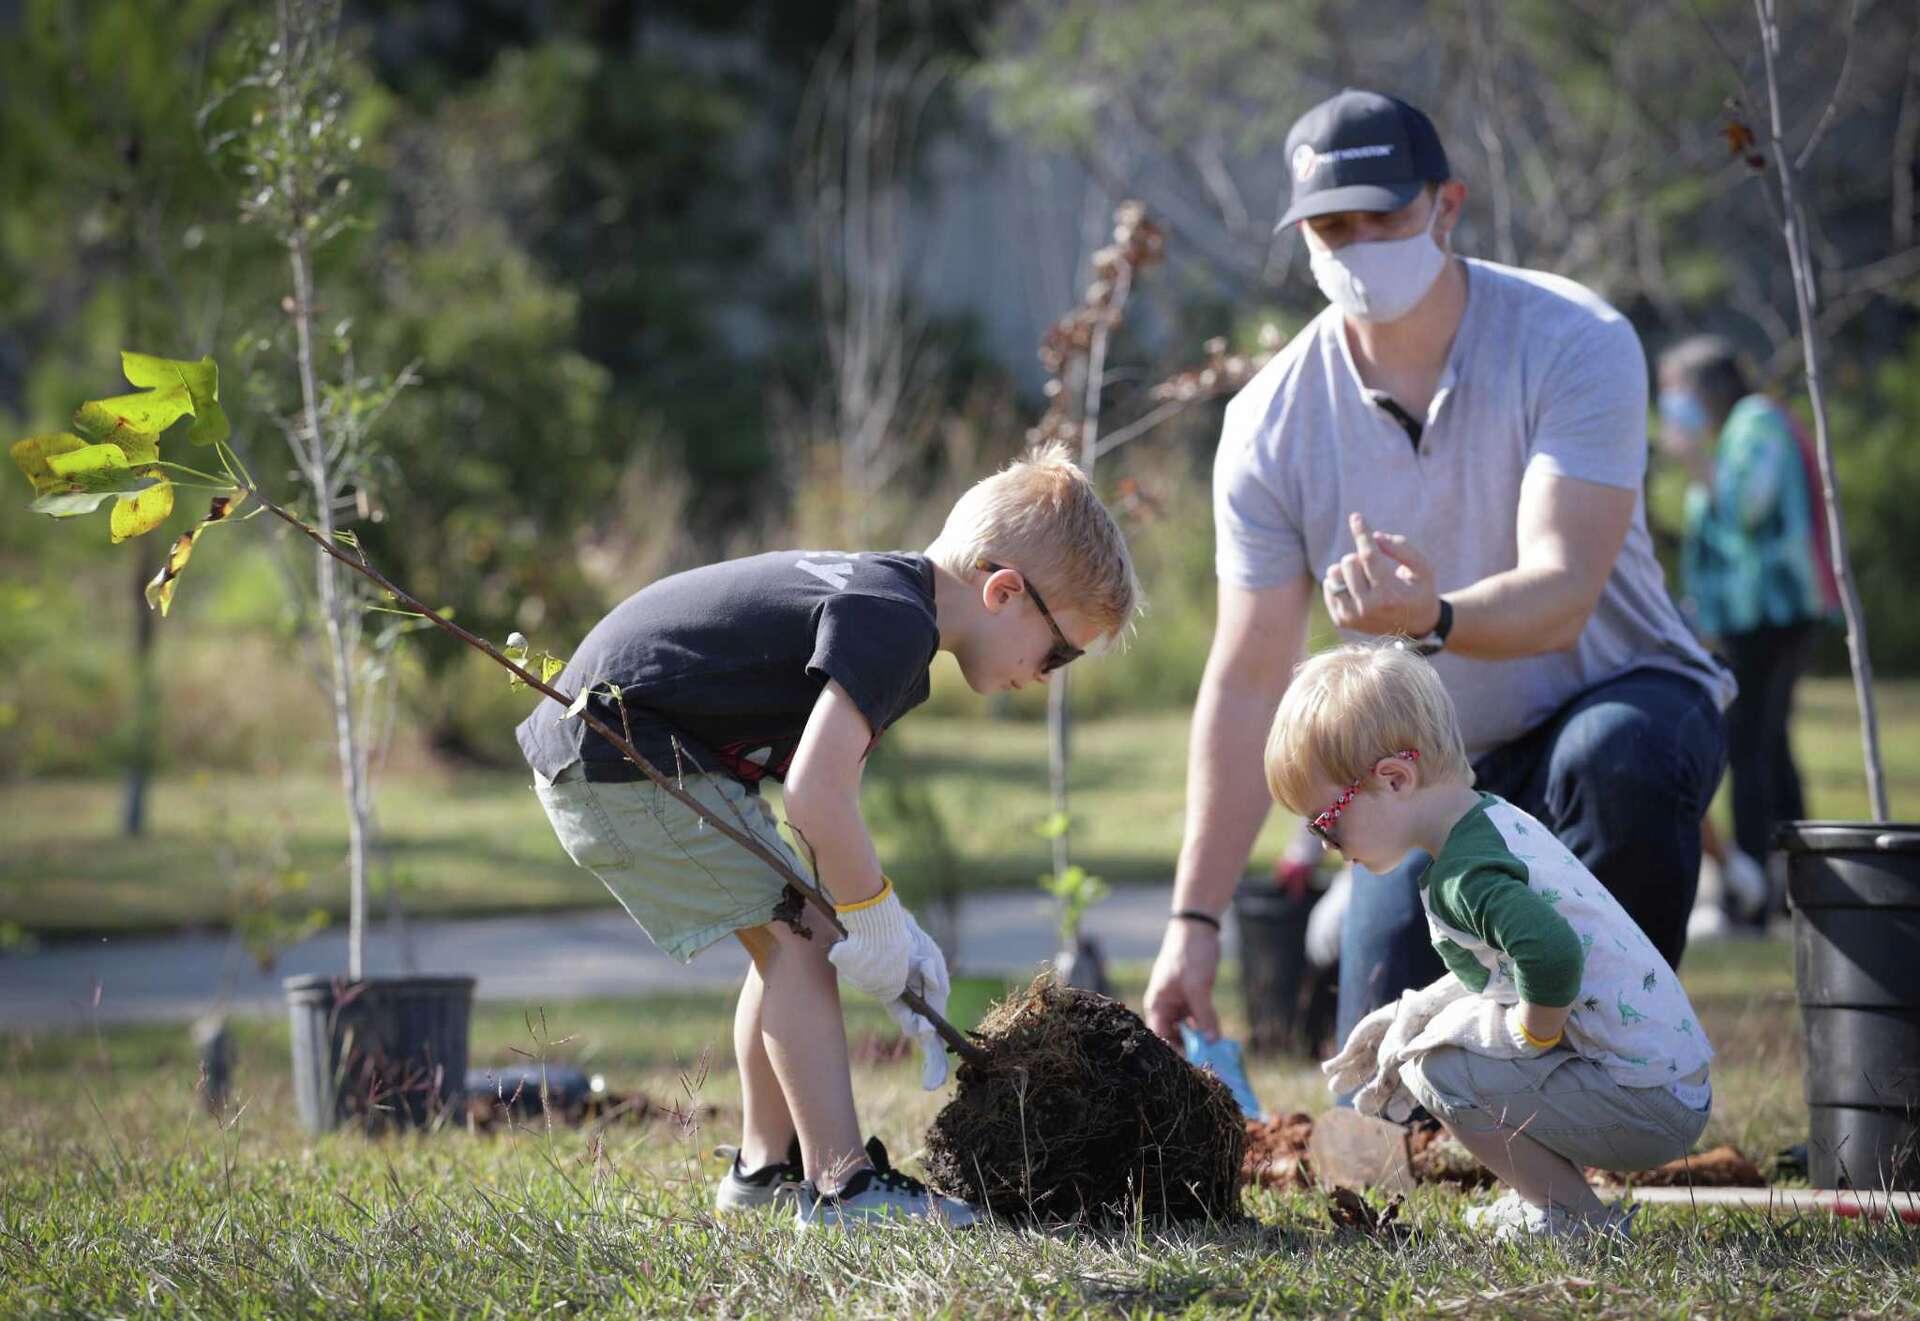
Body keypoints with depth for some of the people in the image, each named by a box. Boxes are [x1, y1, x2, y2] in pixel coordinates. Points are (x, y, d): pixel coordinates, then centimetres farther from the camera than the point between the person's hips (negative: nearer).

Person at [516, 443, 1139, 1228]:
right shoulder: (893, 624, -20)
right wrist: (875, 919, -16)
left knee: (790, 939, 16)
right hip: (625, 756, -11)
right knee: (798, 939, -11)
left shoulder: (880, 589, 13)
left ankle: (765, 1166, 26)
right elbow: (815, 795, -29)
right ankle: (840, 1184, -12)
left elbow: (822, 806, 15)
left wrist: (895, 936, 8)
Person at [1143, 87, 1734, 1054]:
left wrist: (1434, 619, -54)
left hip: (1614, 696, -3)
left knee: (1618, 761, -40)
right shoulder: (1272, 422, -10)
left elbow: (1561, 594, -31)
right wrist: (1195, 920, -14)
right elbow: (1247, 686, -9)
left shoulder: (1574, 345, -19)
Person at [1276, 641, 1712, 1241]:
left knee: (1436, 1067, -14)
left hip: (1643, 1108, -10)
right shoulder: (1497, 820, 11)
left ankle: (1575, 1218, -4)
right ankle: (1555, 1193, 19)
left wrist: (1531, 1036, -20)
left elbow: (1553, 957, -39)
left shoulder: (1468, 877, -21)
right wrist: (1410, 1014, 21)